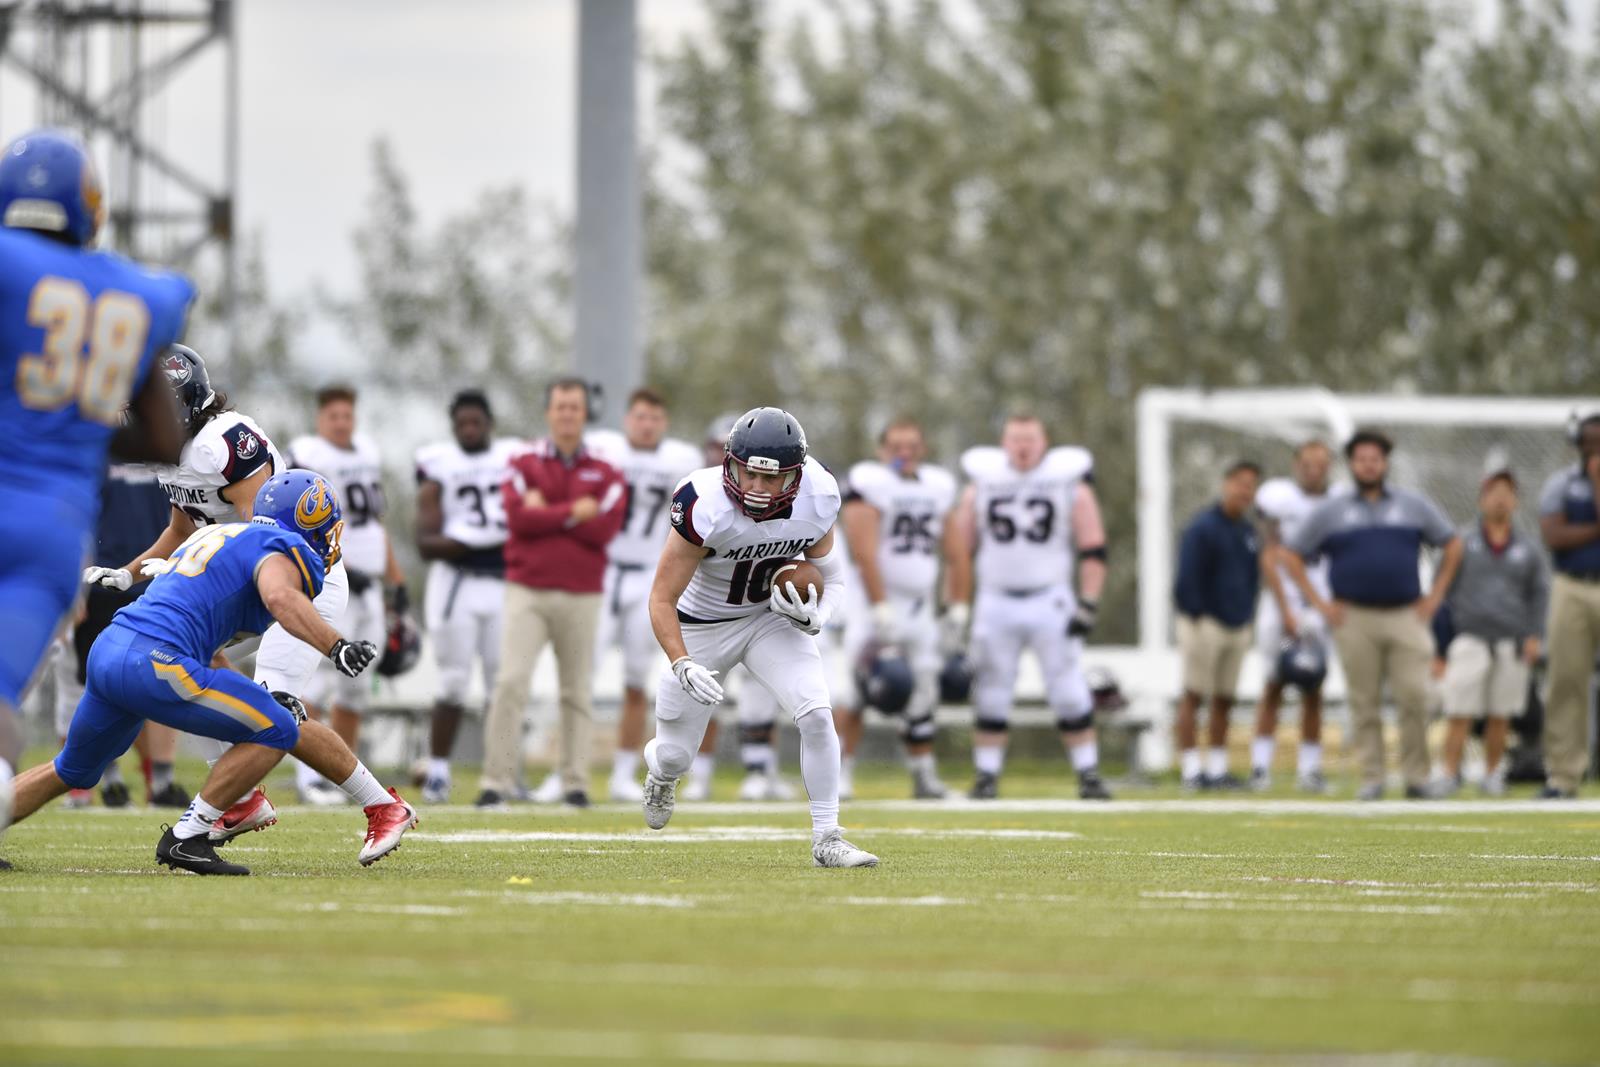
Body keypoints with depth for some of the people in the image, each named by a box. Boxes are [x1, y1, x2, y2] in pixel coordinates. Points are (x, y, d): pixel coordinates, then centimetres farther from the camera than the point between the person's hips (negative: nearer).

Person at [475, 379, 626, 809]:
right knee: (511, 681, -13)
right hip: (527, 592, -1)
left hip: (581, 595, 1)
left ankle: (576, 782, 13)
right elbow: (518, 517, -10)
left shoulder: (605, 475, 7)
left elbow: (605, 529, -8)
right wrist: (575, 513, -10)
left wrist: (547, 513, -8)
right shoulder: (524, 465, 6)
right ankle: (497, 781, -12)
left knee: (577, 692, 6)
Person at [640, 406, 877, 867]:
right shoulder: (705, 506, -32)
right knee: (675, 756, 8)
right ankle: (660, 770, 48)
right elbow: (662, 599, -26)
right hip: (703, 625, -2)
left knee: (817, 715, -19)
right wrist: (682, 666, -39)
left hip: (773, 618, 2)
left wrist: (814, 617, -24)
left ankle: (826, 838, -6)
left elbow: (826, 575, -2)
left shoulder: (817, 500, -20)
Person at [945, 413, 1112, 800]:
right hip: (995, 604, 2)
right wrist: (956, 606, 6)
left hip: (1050, 602, -2)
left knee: (1070, 695, -4)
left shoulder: (1070, 485, 1)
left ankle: (1088, 774, 1)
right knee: (990, 695, 2)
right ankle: (987, 775, 8)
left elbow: (1093, 550, 0)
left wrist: (1088, 605, -8)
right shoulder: (982, 485, 6)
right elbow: (960, 549, 10)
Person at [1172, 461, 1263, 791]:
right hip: (1204, 624, -7)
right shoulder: (1203, 528, -10)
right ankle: (1191, 769, -5)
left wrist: (1247, 616, 13)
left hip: (1237, 626, 7)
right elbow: (1188, 580, -12)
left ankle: (1217, 768, 14)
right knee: (1194, 696, -4)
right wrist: (1197, 619, -15)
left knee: (1224, 701, 9)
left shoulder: (1249, 532, 13)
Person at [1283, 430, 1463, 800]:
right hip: (1354, 620, 0)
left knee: (1414, 697, -11)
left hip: (1406, 616, 0)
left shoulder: (1414, 506, 12)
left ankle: (1416, 776, -2)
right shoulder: (1330, 512, 9)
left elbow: (1453, 546, 19)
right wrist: (1319, 603, 3)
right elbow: (1291, 555, 11)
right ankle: (1371, 778, 4)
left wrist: (1435, 596, 10)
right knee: (1364, 703, -1)